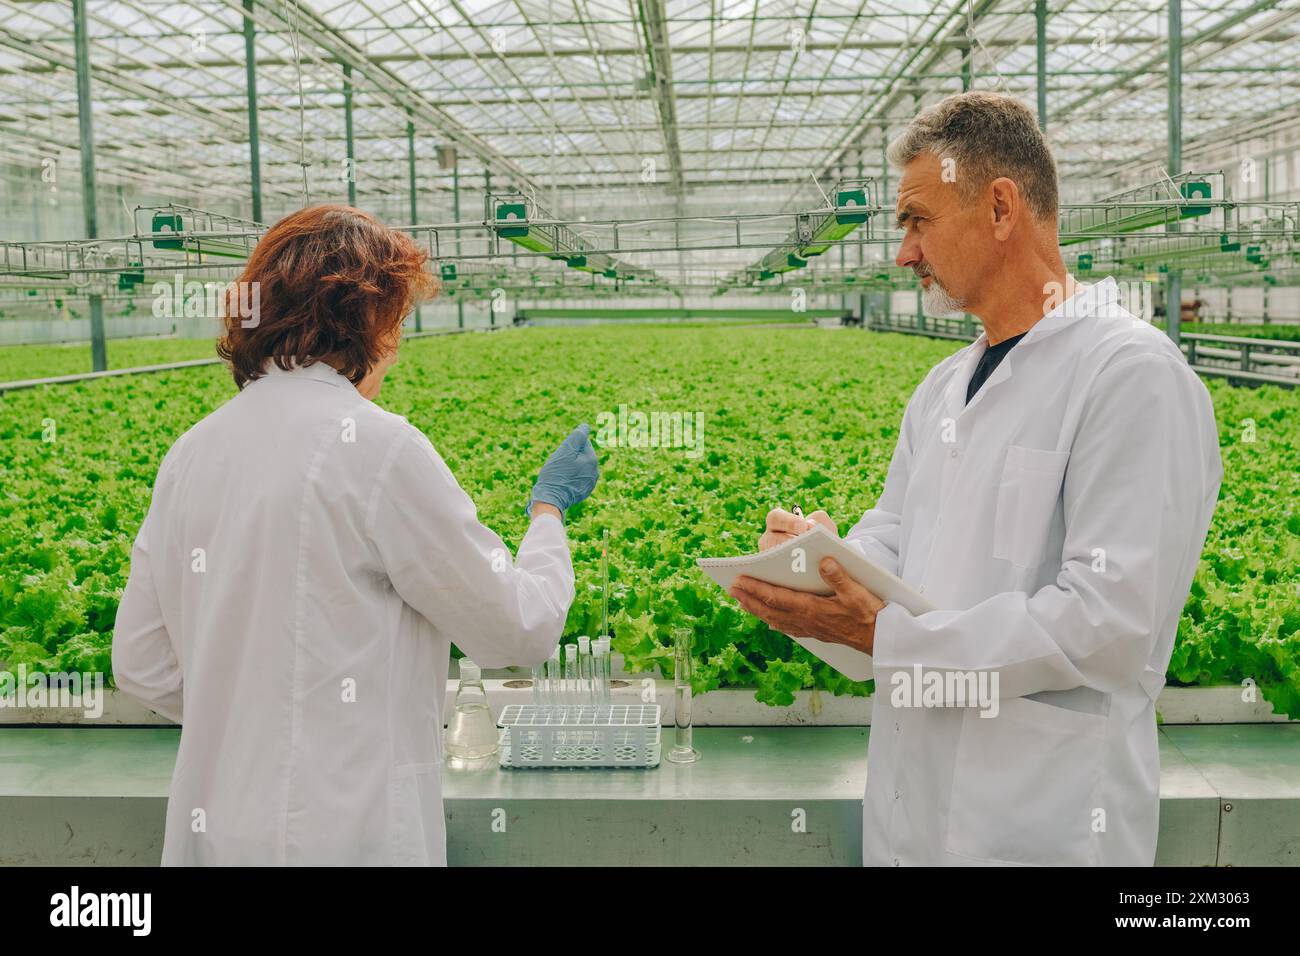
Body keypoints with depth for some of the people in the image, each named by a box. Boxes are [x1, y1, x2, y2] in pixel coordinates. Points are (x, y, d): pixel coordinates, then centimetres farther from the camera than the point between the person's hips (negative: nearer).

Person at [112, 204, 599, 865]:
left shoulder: (192, 450, 4)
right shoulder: (376, 445, -15)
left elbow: (142, 666, 10)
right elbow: (519, 630, -7)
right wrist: (550, 507, 9)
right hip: (342, 835, -7)